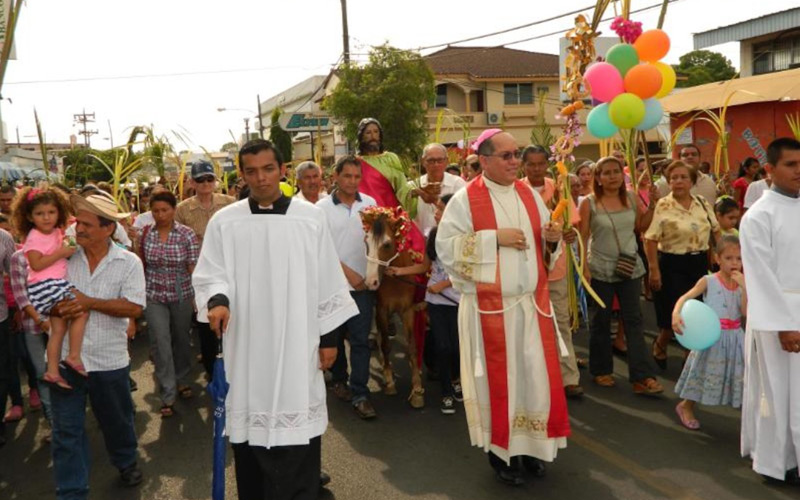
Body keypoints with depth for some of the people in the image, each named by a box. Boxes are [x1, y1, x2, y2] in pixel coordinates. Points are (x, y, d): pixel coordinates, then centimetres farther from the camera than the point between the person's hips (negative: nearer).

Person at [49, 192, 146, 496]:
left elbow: (134, 308, -15)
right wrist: (60, 308, -18)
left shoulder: (128, 263, -6)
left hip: (109, 360, -1)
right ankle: (71, 492, 18)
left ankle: (126, 463, 45)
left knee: (116, 420, 19)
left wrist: (89, 302, -21)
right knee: (66, 430, 5)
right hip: (65, 357, 1)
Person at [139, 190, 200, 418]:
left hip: (181, 295, 0)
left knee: (181, 339, 15)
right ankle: (168, 395, 4)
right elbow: (140, 264, 8)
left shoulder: (187, 235, -9)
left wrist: (198, 296, -13)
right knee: (160, 342, -4)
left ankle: (180, 380, 39)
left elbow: (194, 268, -10)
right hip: (154, 296, 1)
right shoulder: (145, 234, -2)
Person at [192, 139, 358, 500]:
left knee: (298, 433, 4)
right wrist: (218, 299, -22)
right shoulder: (223, 222, 0)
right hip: (246, 348, 1)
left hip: (297, 346, 0)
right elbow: (209, 275, 1)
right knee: (249, 428, 9)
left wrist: (329, 337, 4)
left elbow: (327, 281, 4)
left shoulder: (311, 218, 1)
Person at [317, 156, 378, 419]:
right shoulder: (322, 207, -5)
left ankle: (359, 394, 4)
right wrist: (349, 273, -11)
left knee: (360, 339, -1)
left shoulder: (370, 203, 2)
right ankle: (339, 379, 35)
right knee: (335, 336, 15)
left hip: (363, 283, 1)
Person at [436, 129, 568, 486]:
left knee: (536, 373, 9)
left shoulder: (530, 195, 8)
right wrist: (494, 237, -18)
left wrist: (552, 239, -10)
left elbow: (545, 247, 14)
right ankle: (500, 450, 20)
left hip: (532, 302, 5)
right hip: (490, 306, -5)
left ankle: (531, 445, 26)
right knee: (497, 377, 4)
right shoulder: (465, 199, -7)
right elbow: (445, 247, -15)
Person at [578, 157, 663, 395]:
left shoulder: (631, 198, 3)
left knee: (634, 320, 1)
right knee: (601, 320, 9)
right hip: (601, 270, -3)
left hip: (631, 267, 3)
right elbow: (583, 237, -8)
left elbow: (641, 226, 11)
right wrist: (584, 266, -13)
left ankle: (642, 377, 2)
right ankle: (601, 370, 24)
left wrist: (652, 204, 0)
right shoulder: (589, 203, -9)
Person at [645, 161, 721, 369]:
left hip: (699, 263, 5)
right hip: (673, 265, -5)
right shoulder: (662, 206, -12)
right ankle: (660, 344, 27)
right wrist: (654, 270, -16)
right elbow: (650, 240, -14)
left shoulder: (702, 203, 5)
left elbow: (716, 231, 14)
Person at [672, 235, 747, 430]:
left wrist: (744, 287, -16)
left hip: (734, 337, 3)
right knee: (706, 371, 7)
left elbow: (746, 312, -9)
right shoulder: (708, 281, -7)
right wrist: (676, 314, -35)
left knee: (741, 373, 5)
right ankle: (686, 406, 25)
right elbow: (685, 297, -17)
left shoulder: (742, 284, 2)